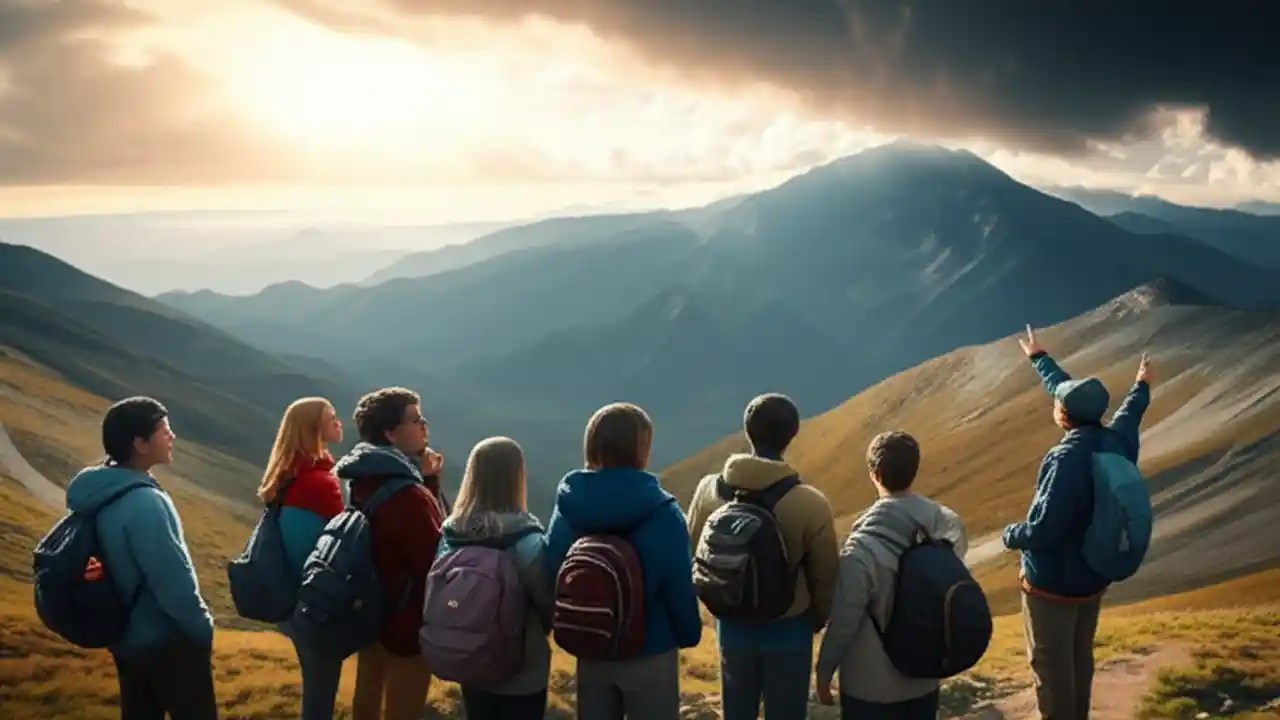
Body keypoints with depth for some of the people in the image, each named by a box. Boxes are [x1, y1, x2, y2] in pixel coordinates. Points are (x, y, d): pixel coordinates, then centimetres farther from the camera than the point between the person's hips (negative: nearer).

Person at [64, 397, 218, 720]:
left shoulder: (100, 492, 1)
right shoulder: (144, 503, -27)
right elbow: (173, 583, -25)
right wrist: (202, 630, -10)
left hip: (126, 638, 8)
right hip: (167, 642, -8)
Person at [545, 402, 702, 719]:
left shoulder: (568, 506, -5)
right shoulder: (661, 512, -18)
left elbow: (553, 576, 1)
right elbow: (679, 585, -13)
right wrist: (689, 633, 4)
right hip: (650, 652, -4)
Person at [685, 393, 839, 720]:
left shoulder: (708, 491, -9)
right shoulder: (811, 504, -19)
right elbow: (825, 575, -8)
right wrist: (817, 619, 13)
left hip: (733, 627, 3)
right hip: (788, 631, -3)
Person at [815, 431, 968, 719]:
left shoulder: (864, 546, -23)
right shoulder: (949, 526, -6)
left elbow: (844, 619, -18)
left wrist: (824, 671, -5)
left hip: (871, 683, -5)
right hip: (925, 674, 5)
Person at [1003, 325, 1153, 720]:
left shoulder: (1068, 459, -32)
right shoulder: (1119, 441, -8)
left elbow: (1042, 528, -33)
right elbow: (1130, 410, 18)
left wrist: (1010, 535, -12)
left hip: (1054, 582, -8)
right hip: (1094, 574, 8)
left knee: (1051, 665, 8)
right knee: (1080, 658, 24)